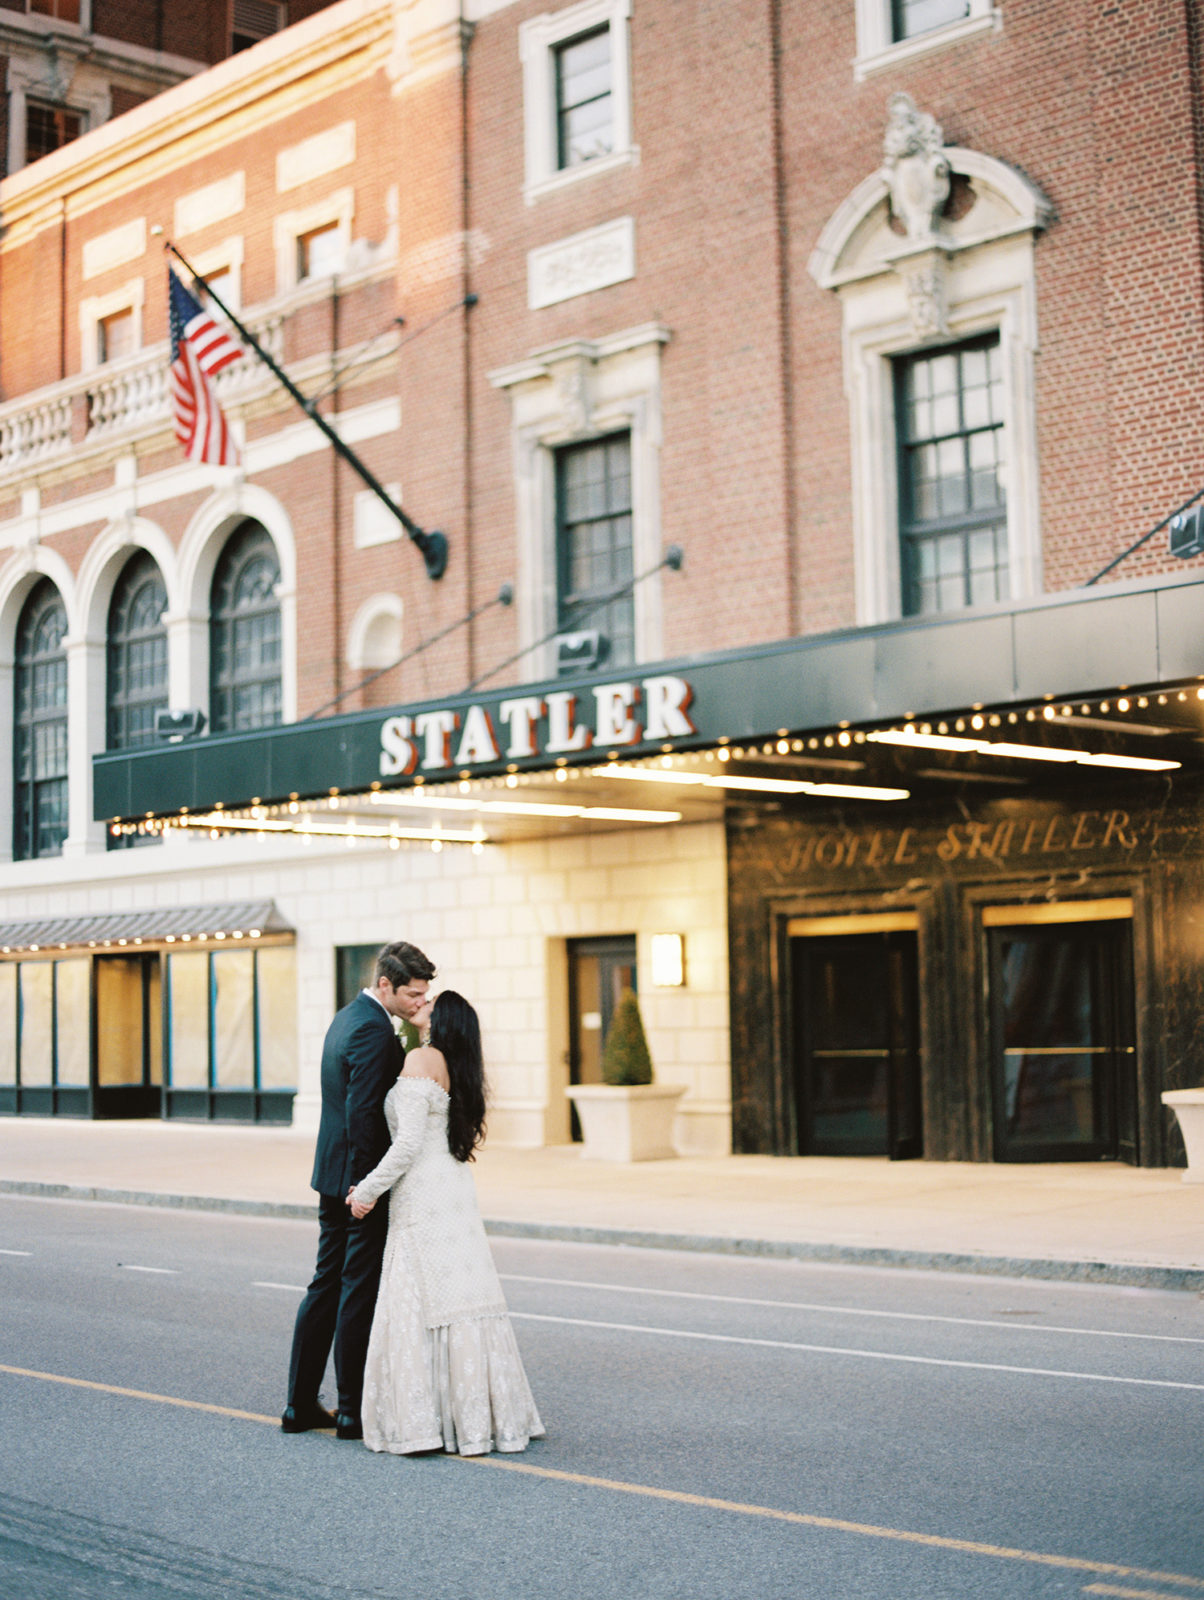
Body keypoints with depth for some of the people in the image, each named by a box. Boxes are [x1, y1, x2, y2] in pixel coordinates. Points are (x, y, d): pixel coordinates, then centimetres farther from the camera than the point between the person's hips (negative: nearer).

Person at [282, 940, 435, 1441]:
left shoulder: (349, 1016, 13)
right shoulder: (373, 1029, -19)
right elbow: (362, 1113, -23)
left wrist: (414, 1034, -3)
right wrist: (366, 1186, -19)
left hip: (335, 1177, 10)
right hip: (360, 1178, -10)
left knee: (326, 1286, 13)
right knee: (360, 1292, -1)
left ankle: (300, 1403, 19)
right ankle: (353, 1412, 6)